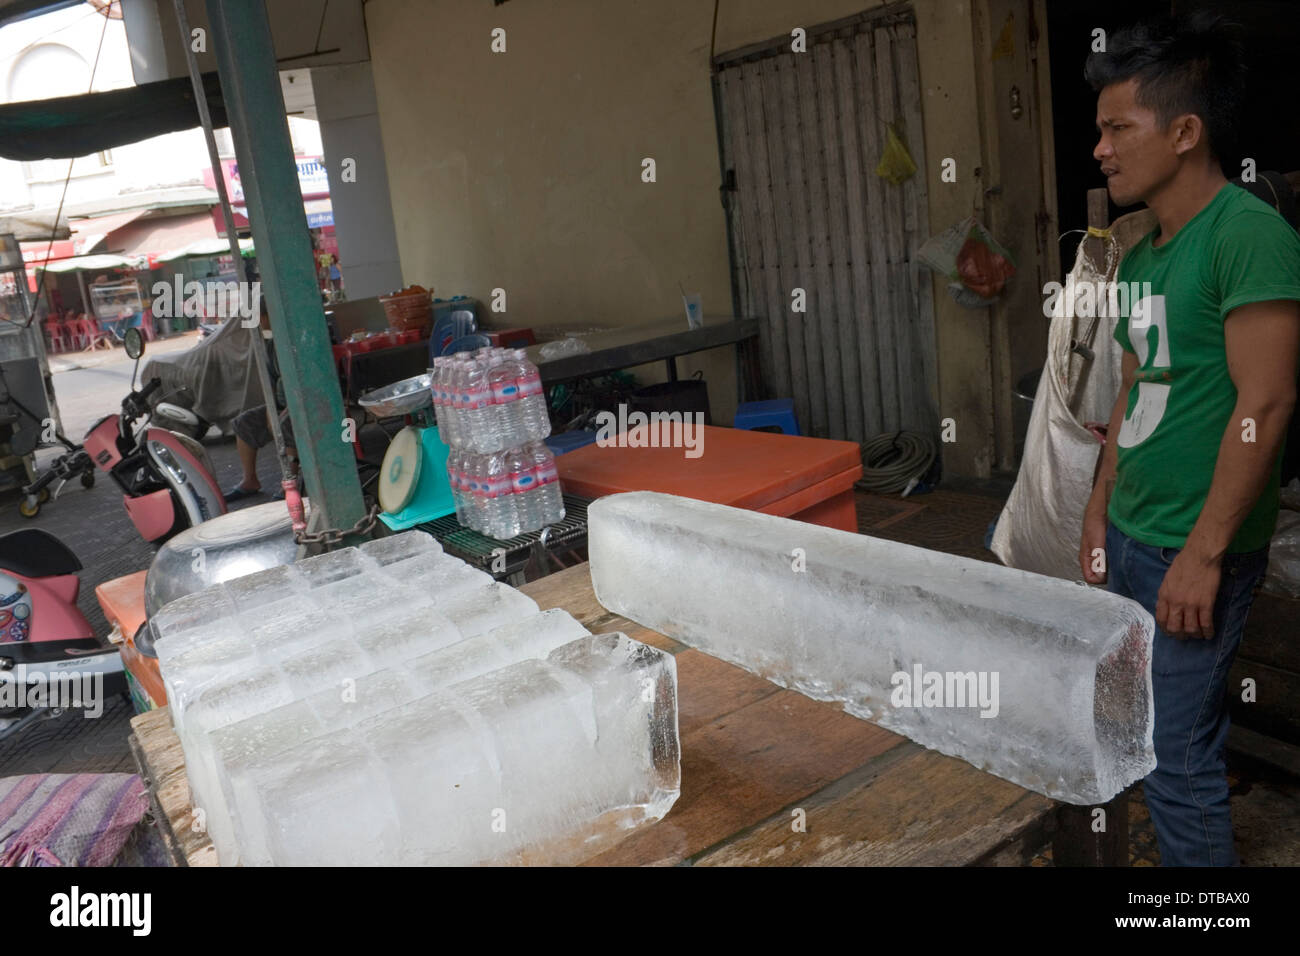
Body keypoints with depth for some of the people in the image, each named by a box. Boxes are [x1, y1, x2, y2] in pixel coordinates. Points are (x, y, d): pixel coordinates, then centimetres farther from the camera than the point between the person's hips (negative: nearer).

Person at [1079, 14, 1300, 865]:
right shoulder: (1141, 258, 11)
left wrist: (1203, 552, -20)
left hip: (1193, 551, -8)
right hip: (1133, 539, 8)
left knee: (1176, 760, 0)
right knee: (1177, 733, 19)